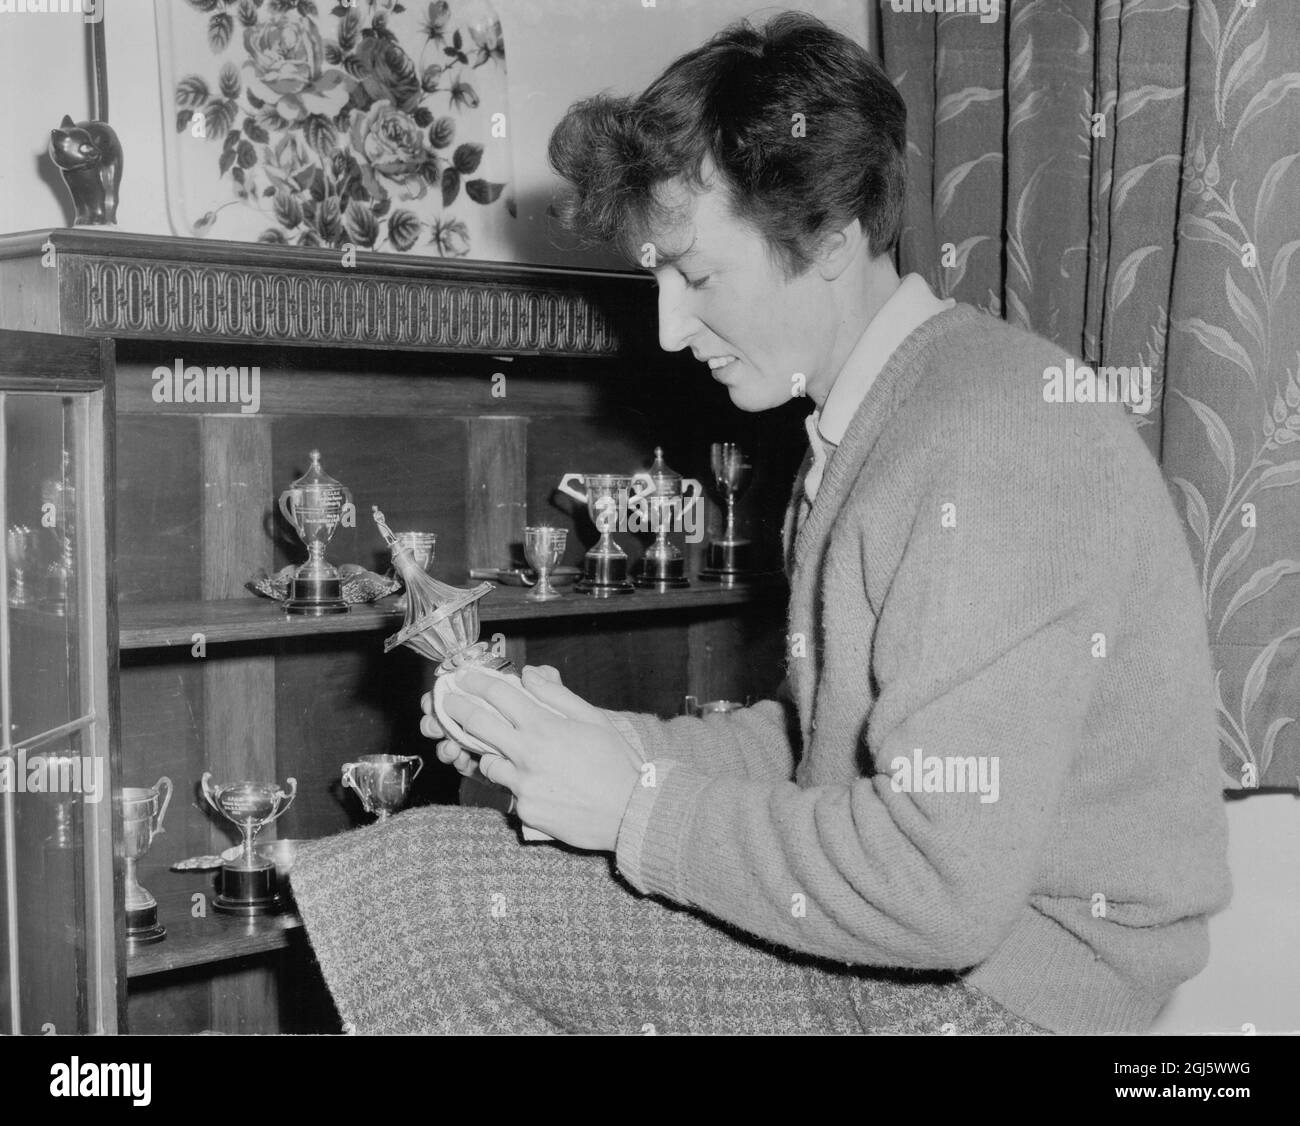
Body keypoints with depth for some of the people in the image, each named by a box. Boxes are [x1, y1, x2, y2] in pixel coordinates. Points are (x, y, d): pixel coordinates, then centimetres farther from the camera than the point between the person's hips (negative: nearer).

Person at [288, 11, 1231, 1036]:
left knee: (420, 906, -11)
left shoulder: (990, 448, -24)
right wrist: (613, 744, 0)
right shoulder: (864, 425, 10)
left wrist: (640, 803, -17)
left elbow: (942, 883, -27)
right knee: (405, 884, 3)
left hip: (1005, 979, -9)